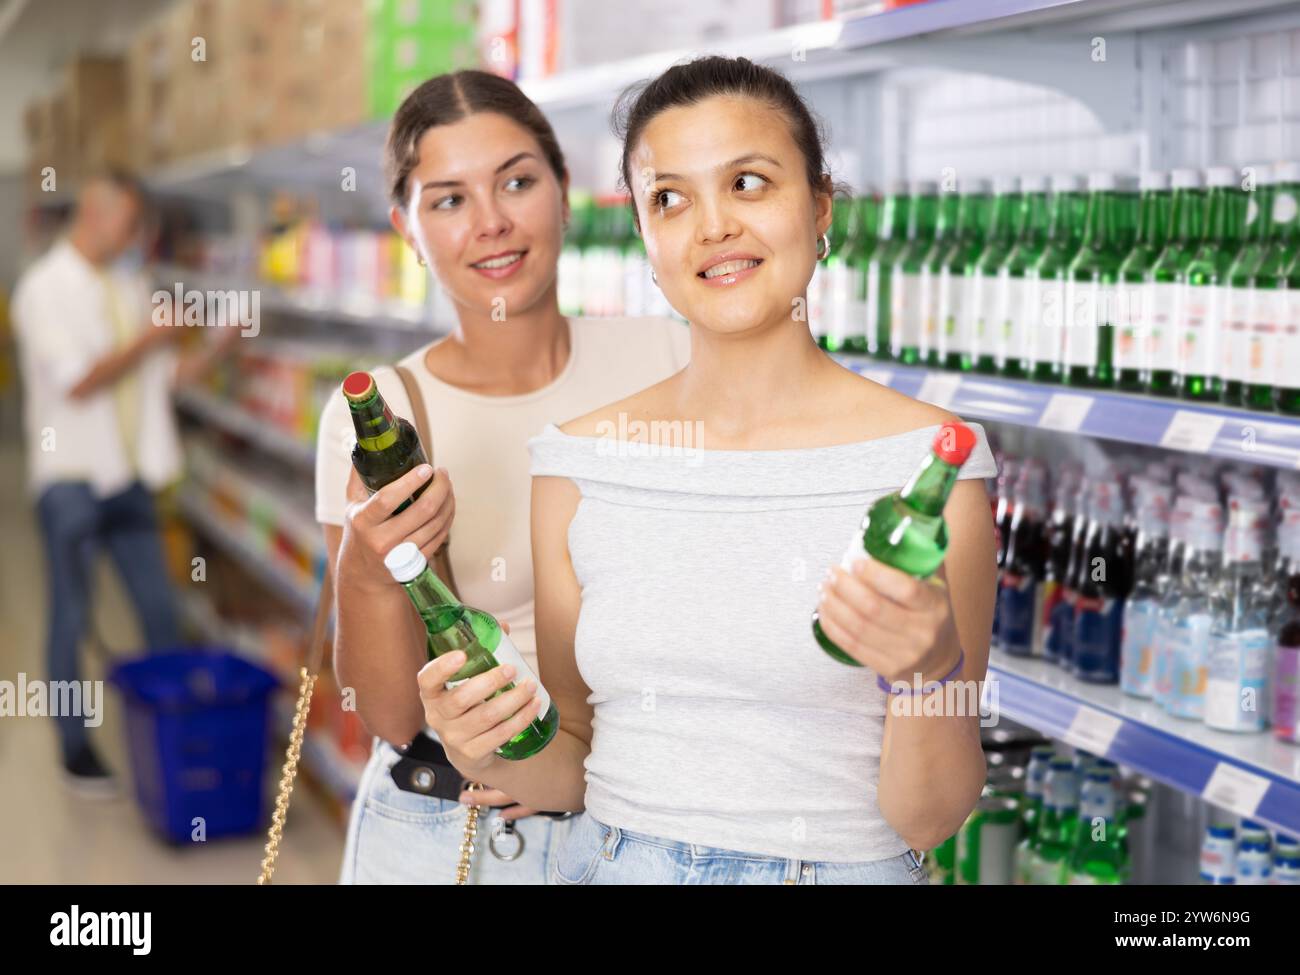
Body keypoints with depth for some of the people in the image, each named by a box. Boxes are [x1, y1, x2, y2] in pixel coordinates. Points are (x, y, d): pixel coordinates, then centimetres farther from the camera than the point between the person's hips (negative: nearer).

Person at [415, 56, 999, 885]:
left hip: (841, 866, -2)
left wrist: (931, 670, -28)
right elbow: (574, 766, 5)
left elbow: (929, 819, -11)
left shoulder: (927, 461, -12)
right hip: (614, 859, 3)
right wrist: (491, 753, -15)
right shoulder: (579, 460, -4)